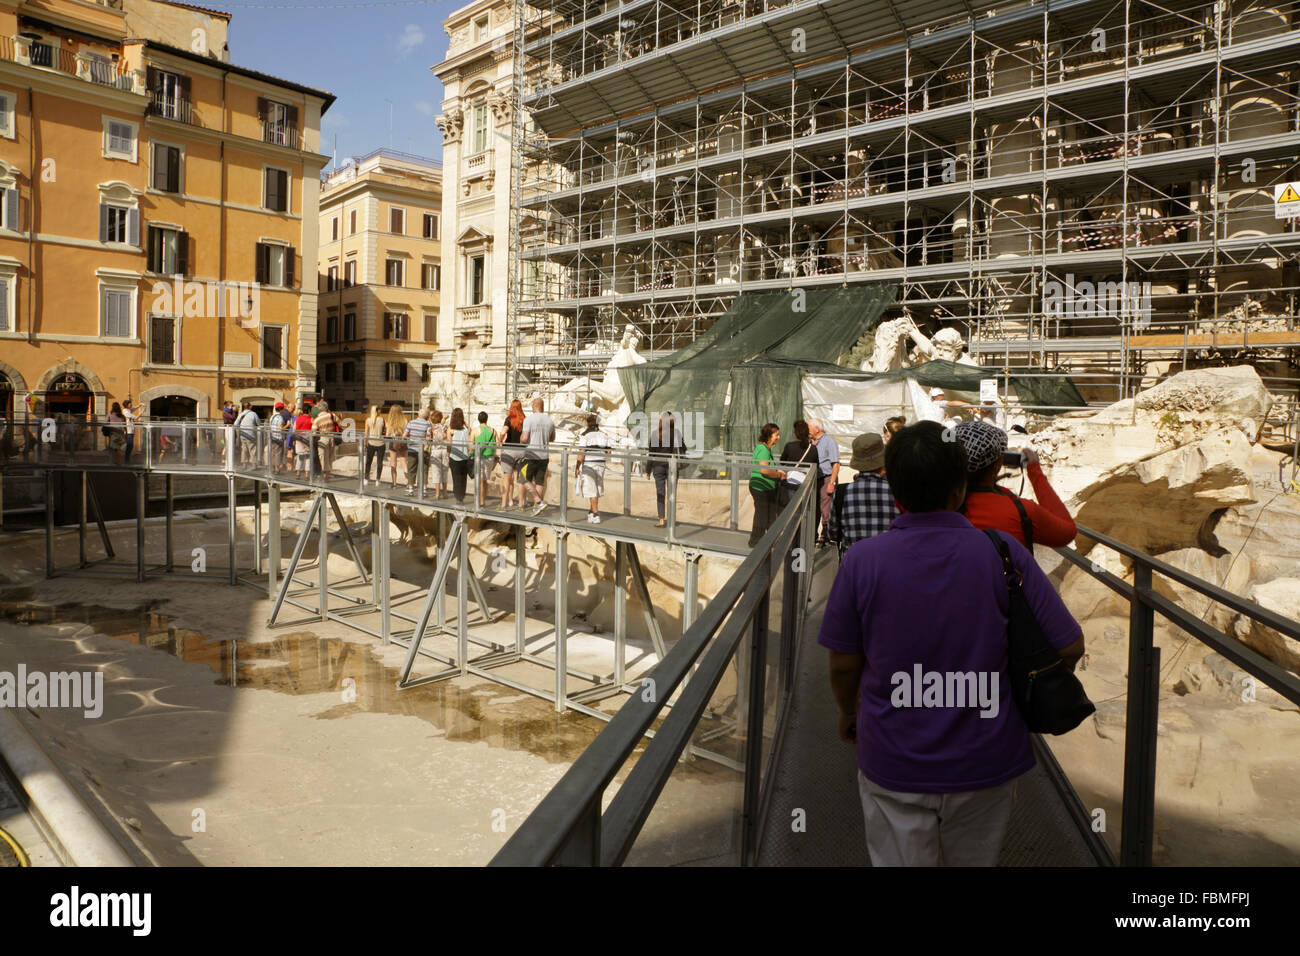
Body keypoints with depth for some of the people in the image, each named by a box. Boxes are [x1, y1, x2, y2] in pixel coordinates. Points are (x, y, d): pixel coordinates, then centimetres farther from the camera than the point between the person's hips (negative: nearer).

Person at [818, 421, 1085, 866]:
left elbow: (844, 665, -7)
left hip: (894, 766, -1)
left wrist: (849, 713, 14)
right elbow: (1069, 647, -8)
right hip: (985, 763, 2)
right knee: (975, 859, 25)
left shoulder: (861, 560, -15)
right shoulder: (1003, 553, -14)